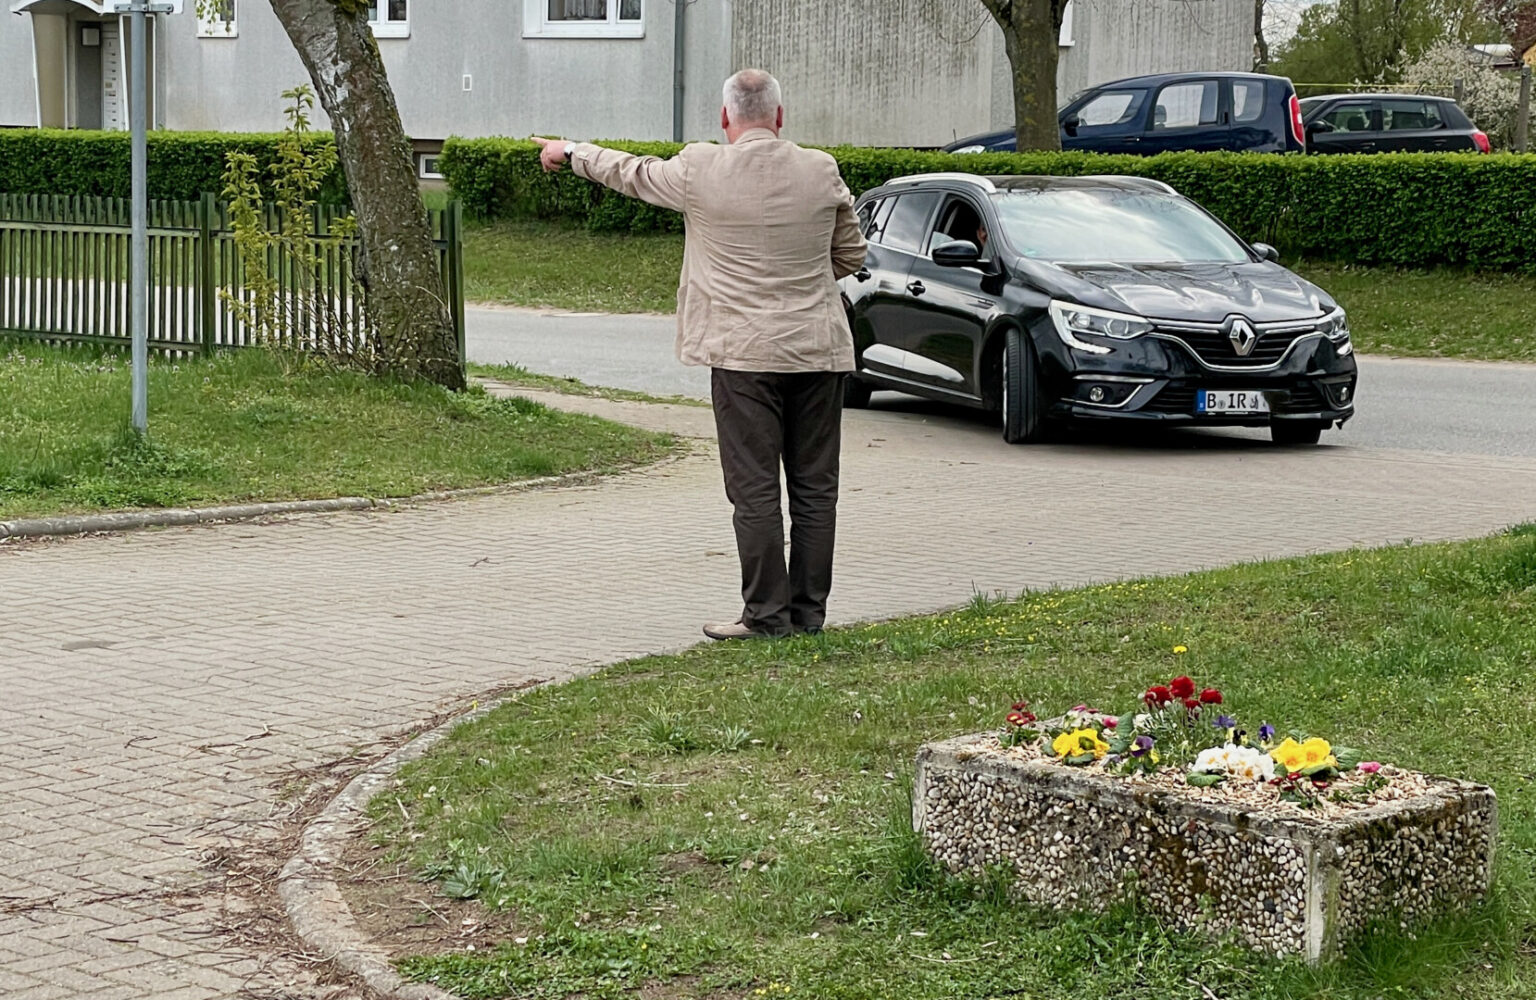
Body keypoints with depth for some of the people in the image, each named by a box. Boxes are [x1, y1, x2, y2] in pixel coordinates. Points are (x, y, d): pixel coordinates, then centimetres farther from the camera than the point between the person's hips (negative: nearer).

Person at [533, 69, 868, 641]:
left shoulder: (700, 170, -5)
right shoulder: (821, 171, 3)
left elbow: (630, 173, 12)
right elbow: (851, 255, 14)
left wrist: (569, 152, 30)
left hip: (745, 352, -3)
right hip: (818, 350, 4)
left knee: (754, 489, -1)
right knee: (815, 486, 8)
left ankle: (766, 614, -1)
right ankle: (809, 612, 13)